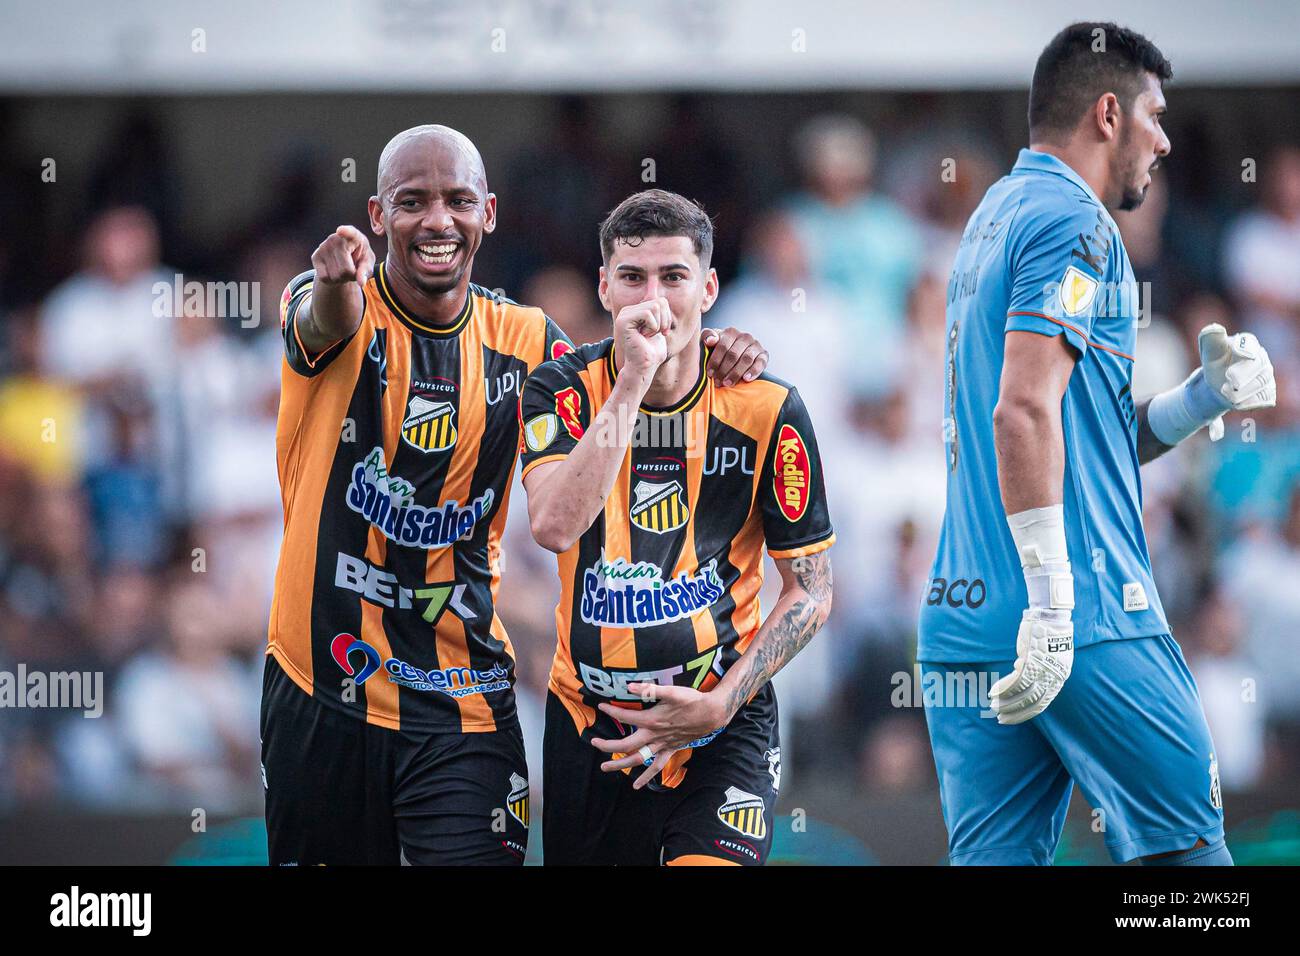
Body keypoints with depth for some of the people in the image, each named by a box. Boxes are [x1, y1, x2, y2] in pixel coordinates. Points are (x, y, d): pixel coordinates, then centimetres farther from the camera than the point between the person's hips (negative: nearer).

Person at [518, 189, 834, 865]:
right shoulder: (562, 390, -6)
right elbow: (555, 526, -25)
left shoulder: (766, 409, -7)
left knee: (712, 863, -24)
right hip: (589, 719, 2)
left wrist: (719, 705, -12)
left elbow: (810, 590, 0)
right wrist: (634, 379, -27)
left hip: (723, 719, -2)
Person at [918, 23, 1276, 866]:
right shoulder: (1071, 222, -7)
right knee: (1186, 845, -1)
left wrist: (1202, 399, 12)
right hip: (1087, 623, -9)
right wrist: (1050, 599, -23)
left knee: (993, 854, 3)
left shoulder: (997, 218, 22)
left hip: (963, 621, 9)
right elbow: (1024, 410, -20)